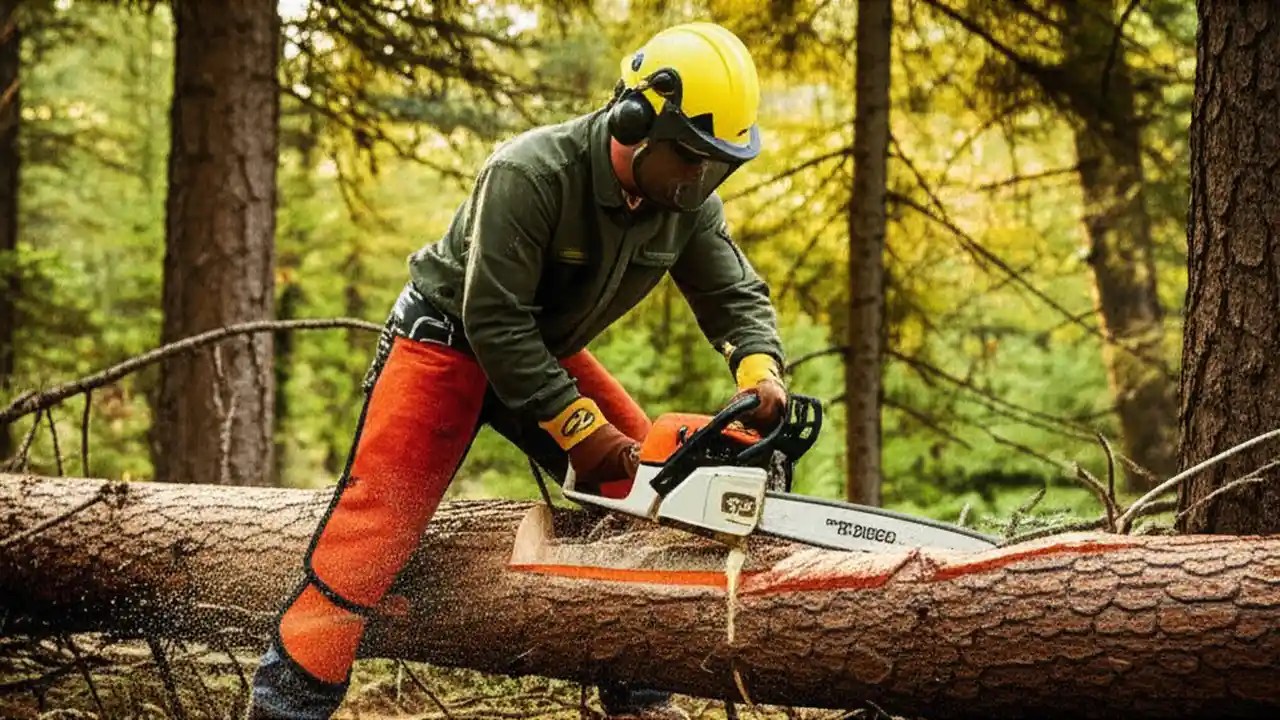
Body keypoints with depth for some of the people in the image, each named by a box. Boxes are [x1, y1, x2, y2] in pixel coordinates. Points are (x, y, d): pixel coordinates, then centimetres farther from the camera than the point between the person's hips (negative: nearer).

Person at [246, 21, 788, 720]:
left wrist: (760, 369, -28)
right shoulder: (529, 174, -33)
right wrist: (578, 427, -30)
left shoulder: (688, 205, -12)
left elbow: (737, 294, -5)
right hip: (448, 341, -7)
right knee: (375, 520, -16)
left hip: (548, 349, 7)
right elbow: (494, 321, -31)